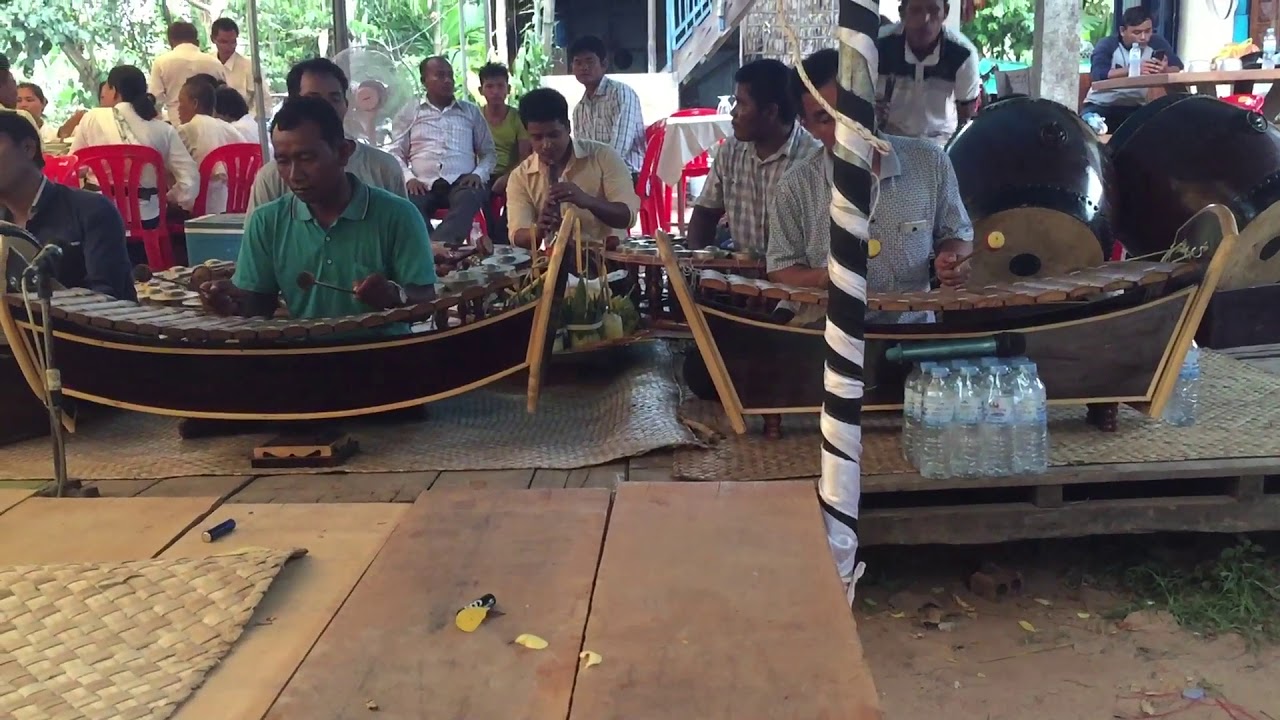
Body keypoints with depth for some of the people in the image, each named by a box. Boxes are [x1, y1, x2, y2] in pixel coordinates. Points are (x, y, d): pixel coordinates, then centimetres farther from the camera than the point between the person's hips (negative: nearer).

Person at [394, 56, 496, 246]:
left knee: (469, 197, -38)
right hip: (423, 184, 0)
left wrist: (479, 174, -2)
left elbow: (489, 152, 20)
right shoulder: (410, 114, 19)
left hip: (461, 182, 0)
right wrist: (409, 178, -6)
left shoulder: (471, 112, 22)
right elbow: (397, 154, 15)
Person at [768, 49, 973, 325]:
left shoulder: (930, 163, 2)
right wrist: (823, 279, -16)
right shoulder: (796, 188, -2)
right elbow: (779, 270, 3)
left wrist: (952, 260, -8)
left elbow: (957, 233, 15)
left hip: (913, 330, 3)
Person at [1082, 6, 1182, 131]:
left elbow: (1178, 69, -4)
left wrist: (1165, 70, -29)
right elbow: (1096, 74, -25)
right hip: (1101, 106, -2)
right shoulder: (1107, 44, -8)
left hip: (1137, 107, 3)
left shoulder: (1157, 43, 2)